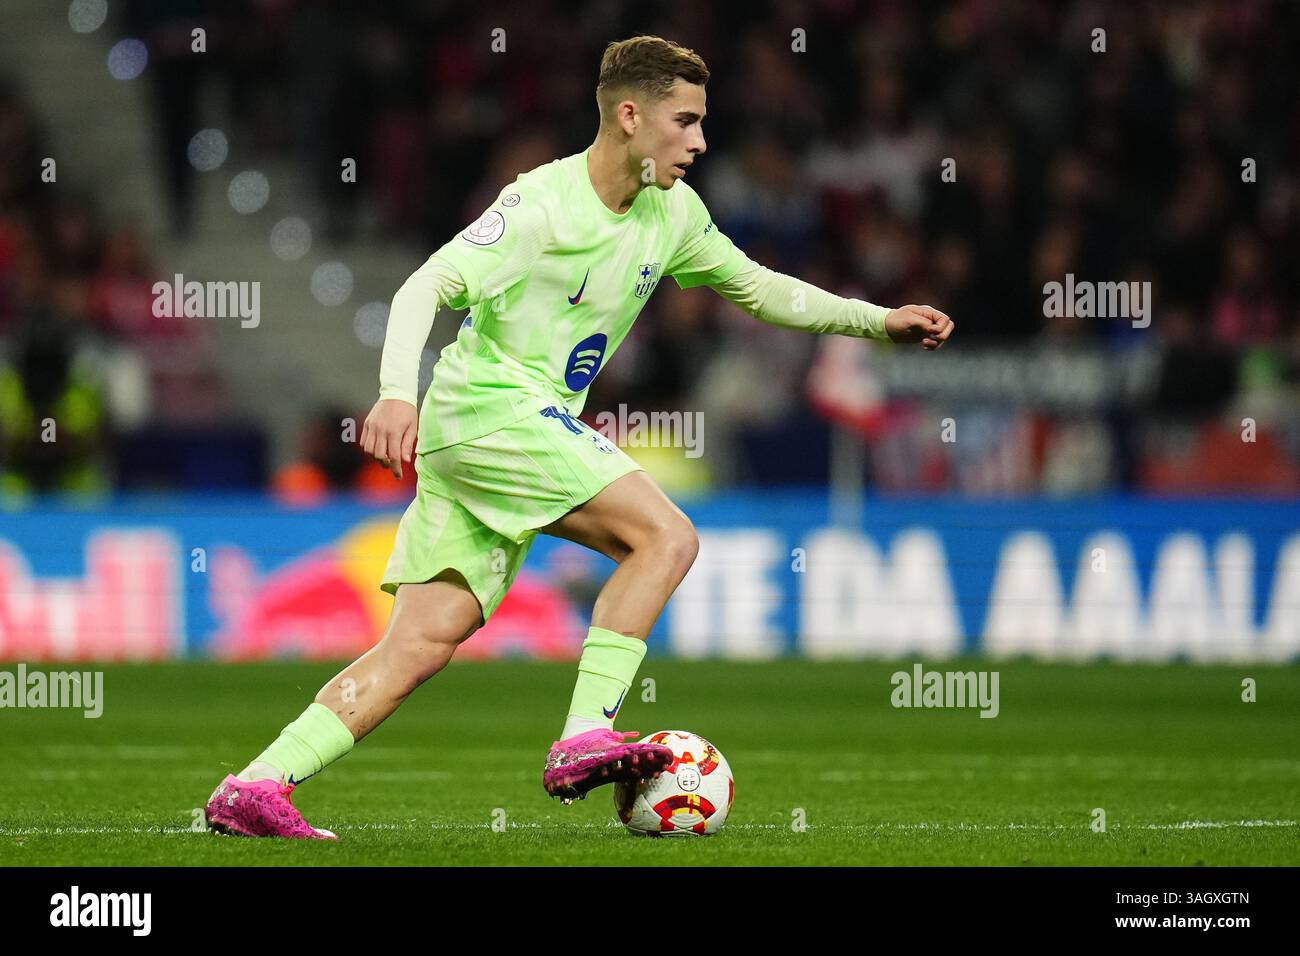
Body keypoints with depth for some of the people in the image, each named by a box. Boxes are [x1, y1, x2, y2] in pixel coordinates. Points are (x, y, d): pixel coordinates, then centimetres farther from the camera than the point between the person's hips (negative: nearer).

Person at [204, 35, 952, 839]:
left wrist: (877, 320, 20)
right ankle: (584, 741, -19)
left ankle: (256, 786, -4)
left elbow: (753, 286, 25)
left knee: (422, 645, 0)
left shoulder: (672, 213, 10)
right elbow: (424, 288, -20)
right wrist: (398, 393, -36)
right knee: (666, 536, -18)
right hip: (490, 408, -8)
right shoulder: (543, 205, -15)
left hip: (534, 424, 8)